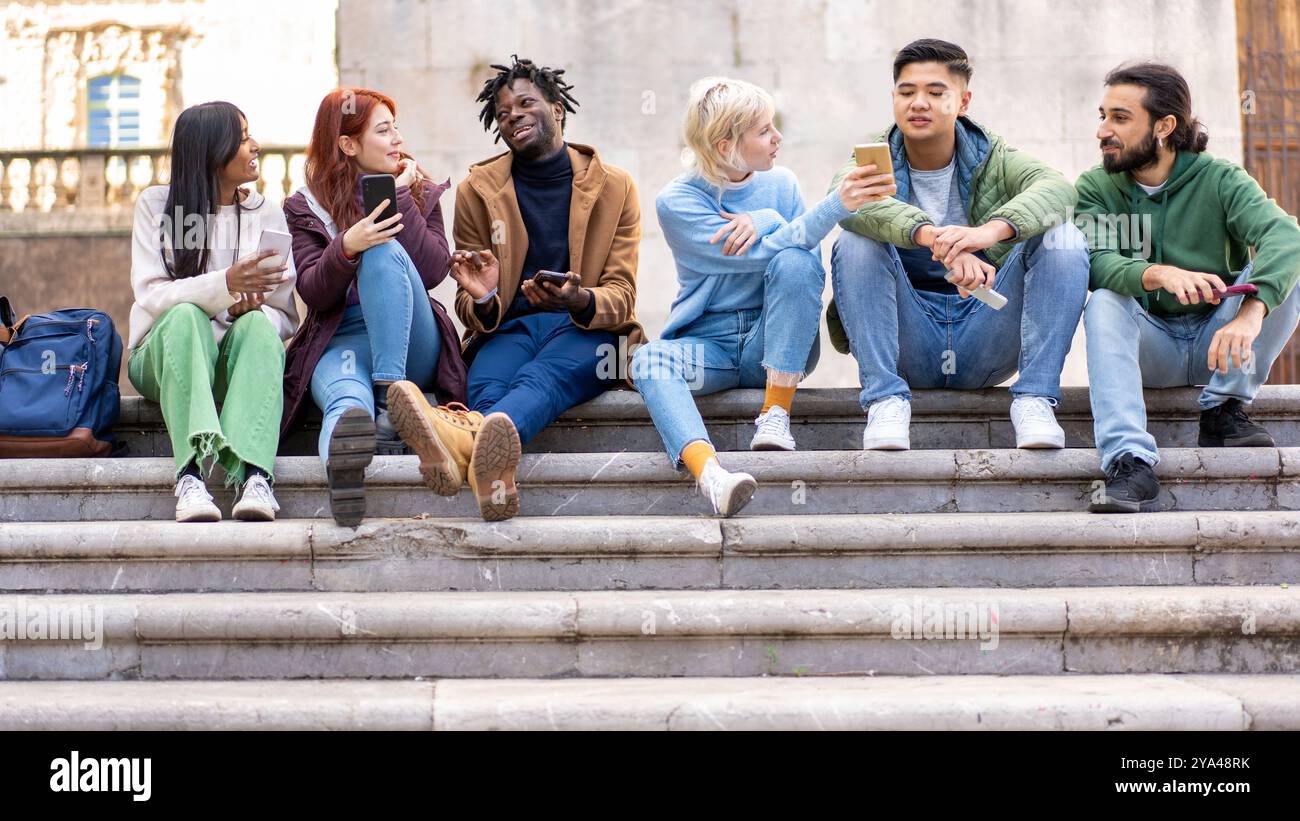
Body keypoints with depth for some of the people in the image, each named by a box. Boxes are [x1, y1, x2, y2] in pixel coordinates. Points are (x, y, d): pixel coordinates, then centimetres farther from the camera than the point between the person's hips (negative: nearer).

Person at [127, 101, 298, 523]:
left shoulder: (267, 212, 10)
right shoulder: (156, 204, 4)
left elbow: (286, 317, 5)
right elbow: (151, 295, -10)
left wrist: (253, 306, -19)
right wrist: (226, 284, -26)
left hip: (239, 360, 2)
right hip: (164, 354, -1)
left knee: (257, 324, -32)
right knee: (185, 316, -35)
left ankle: (253, 474, -53)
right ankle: (191, 474, -54)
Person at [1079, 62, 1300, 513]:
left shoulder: (1218, 179, -7)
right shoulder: (1095, 188, -3)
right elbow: (1094, 263, -22)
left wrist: (1250, 313, -45)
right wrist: (1158, 274, -44)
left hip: (1215, 340, 0)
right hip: (1149, 348, 0)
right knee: (1103, 303, -30)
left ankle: (1224, 410, -17)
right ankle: (1130, 462, -43)